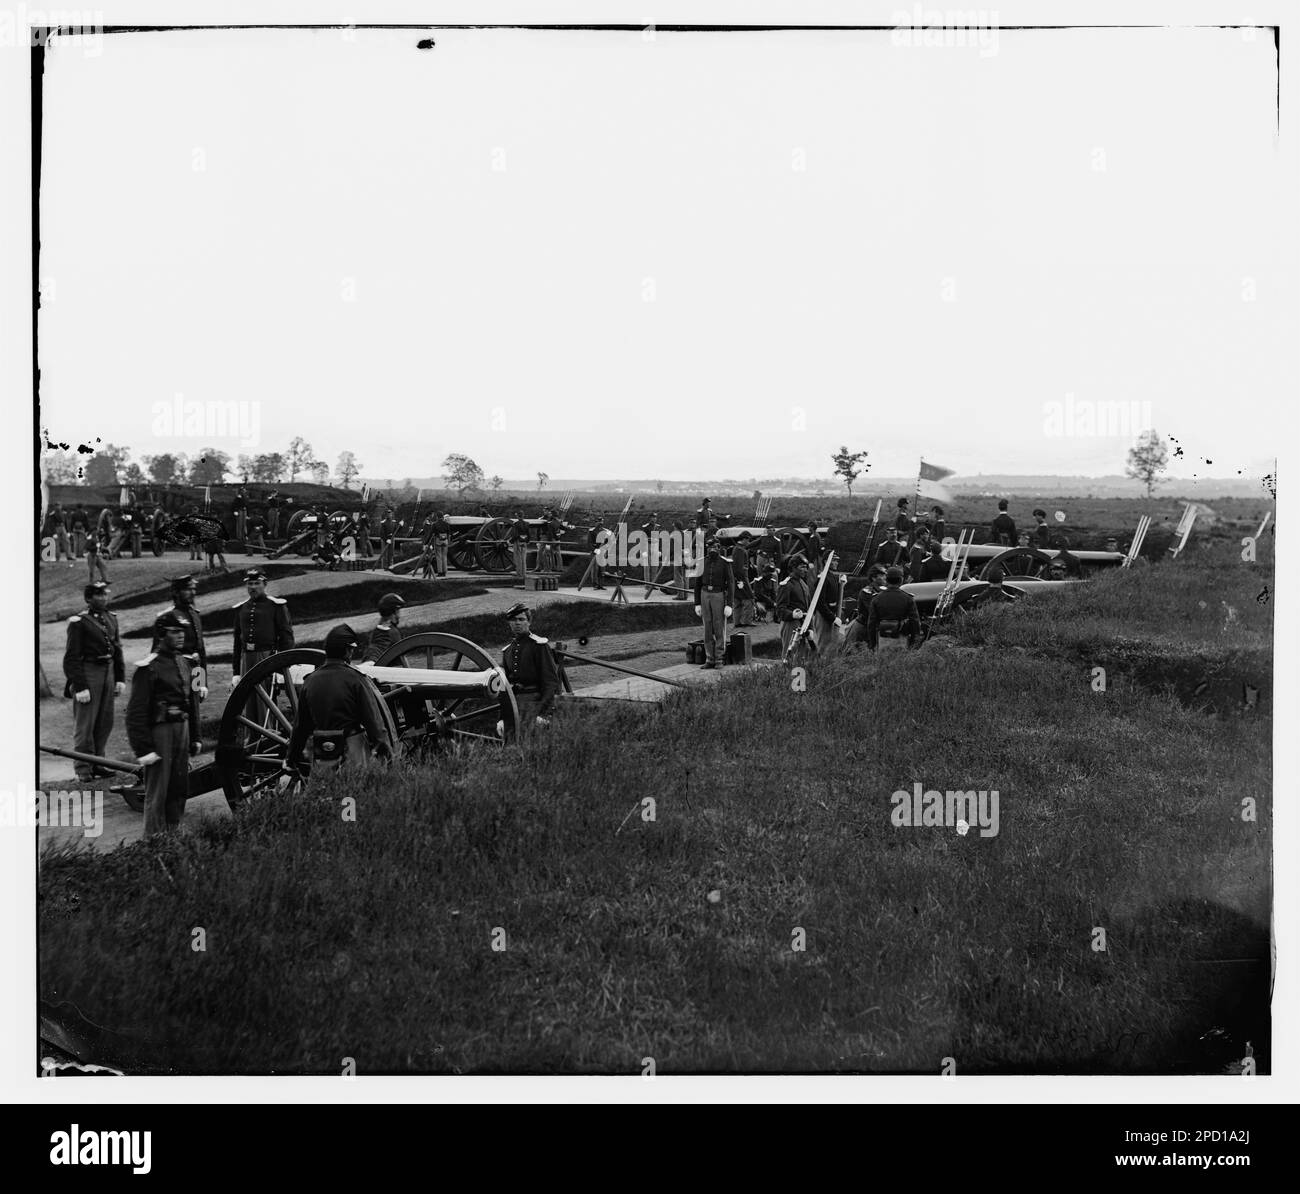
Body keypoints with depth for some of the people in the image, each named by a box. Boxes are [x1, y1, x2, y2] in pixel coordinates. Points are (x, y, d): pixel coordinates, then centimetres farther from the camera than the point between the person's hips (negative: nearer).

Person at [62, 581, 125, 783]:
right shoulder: (78, 622, -10)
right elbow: (71, 657, -13)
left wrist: (121, 679, 9)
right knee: (84, 724, -2)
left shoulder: (111, 619, 11)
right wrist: (80, 687, -17)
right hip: (87, 674, -7)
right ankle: (84, 769, 4)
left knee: (105, 722, 10)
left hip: (108, 672, 7)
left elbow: (117, 651, 16)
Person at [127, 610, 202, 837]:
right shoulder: (148, 667, -13)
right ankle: (154, 839, 5)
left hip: (182, 728, 8)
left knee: (179, 789, 13)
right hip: (159, 731, -8)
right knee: (157, 792, -2)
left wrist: (195, 737, 17)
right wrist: (143, 748, -18)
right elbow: (136, 712, -15)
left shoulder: (183, 663, 12)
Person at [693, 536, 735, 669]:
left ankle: (719, 659, 7)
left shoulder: (725, 563, -7)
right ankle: (709, 659, 10)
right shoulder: (702, 562, 4)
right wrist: (697, 604, 5)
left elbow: (731, 584, -8)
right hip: (705, 595, 4)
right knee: (708, 629, 5)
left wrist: (729, 605, -15)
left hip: (719, 596, -4)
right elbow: (698, 583, 9)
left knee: (719, 629, -1)